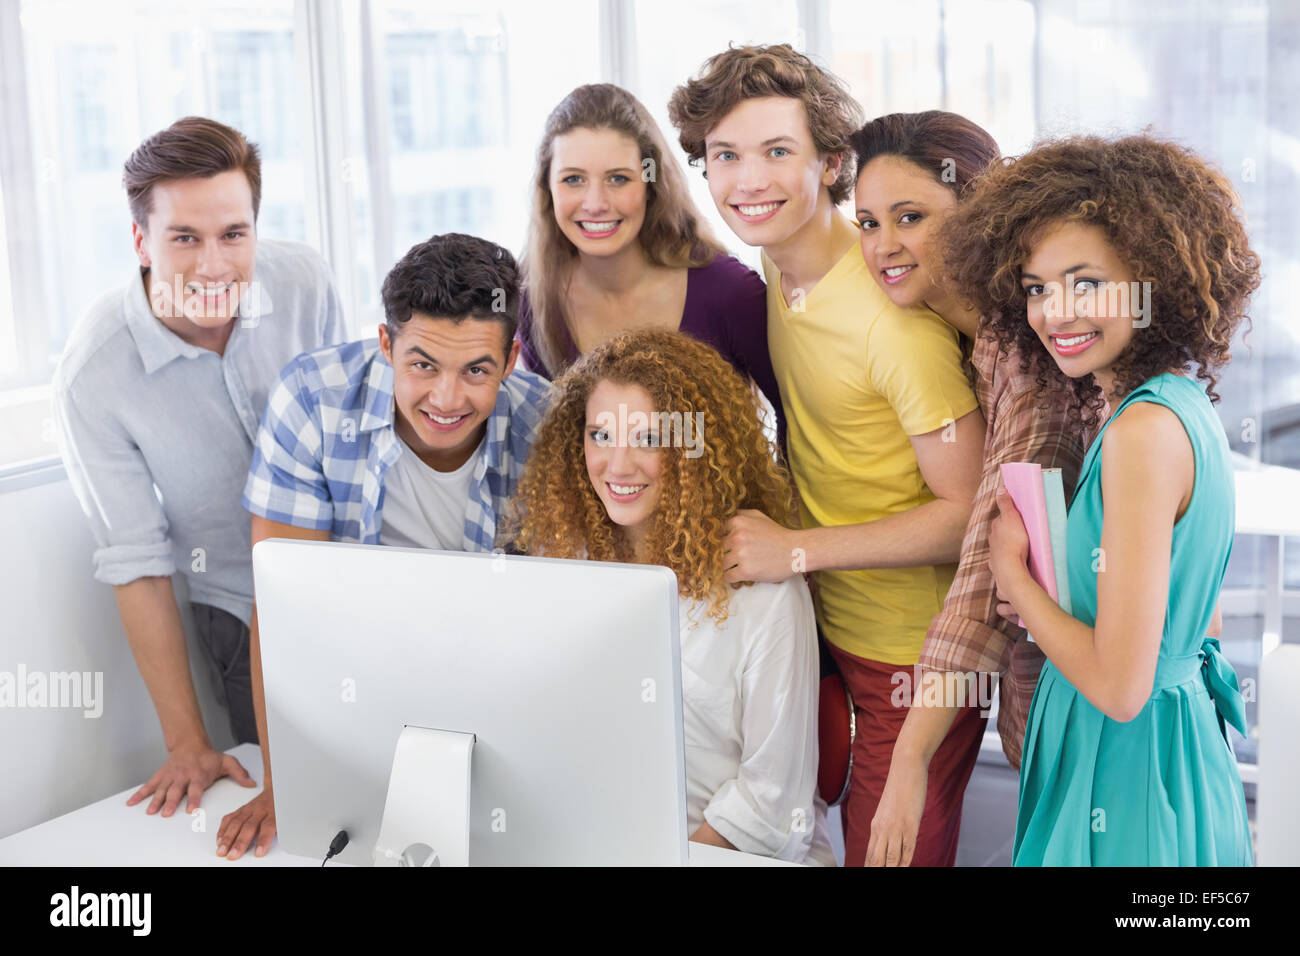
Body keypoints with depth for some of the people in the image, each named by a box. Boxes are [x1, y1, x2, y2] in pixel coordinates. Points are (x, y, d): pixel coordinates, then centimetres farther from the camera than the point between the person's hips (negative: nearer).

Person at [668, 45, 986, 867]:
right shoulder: (778, 268, 1)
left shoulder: (893, 314, -23)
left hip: (914, 654, -7)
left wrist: (797, 551, -22)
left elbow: (969, 513, -21)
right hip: (827, 628, 7)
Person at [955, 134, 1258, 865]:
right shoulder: (1186, 404, 4)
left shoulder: (1144, 430, -25)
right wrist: (1050, 600, 2)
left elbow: (1119, 685, -26)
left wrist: (1014, 574, -12)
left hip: (1127, 779, -9)